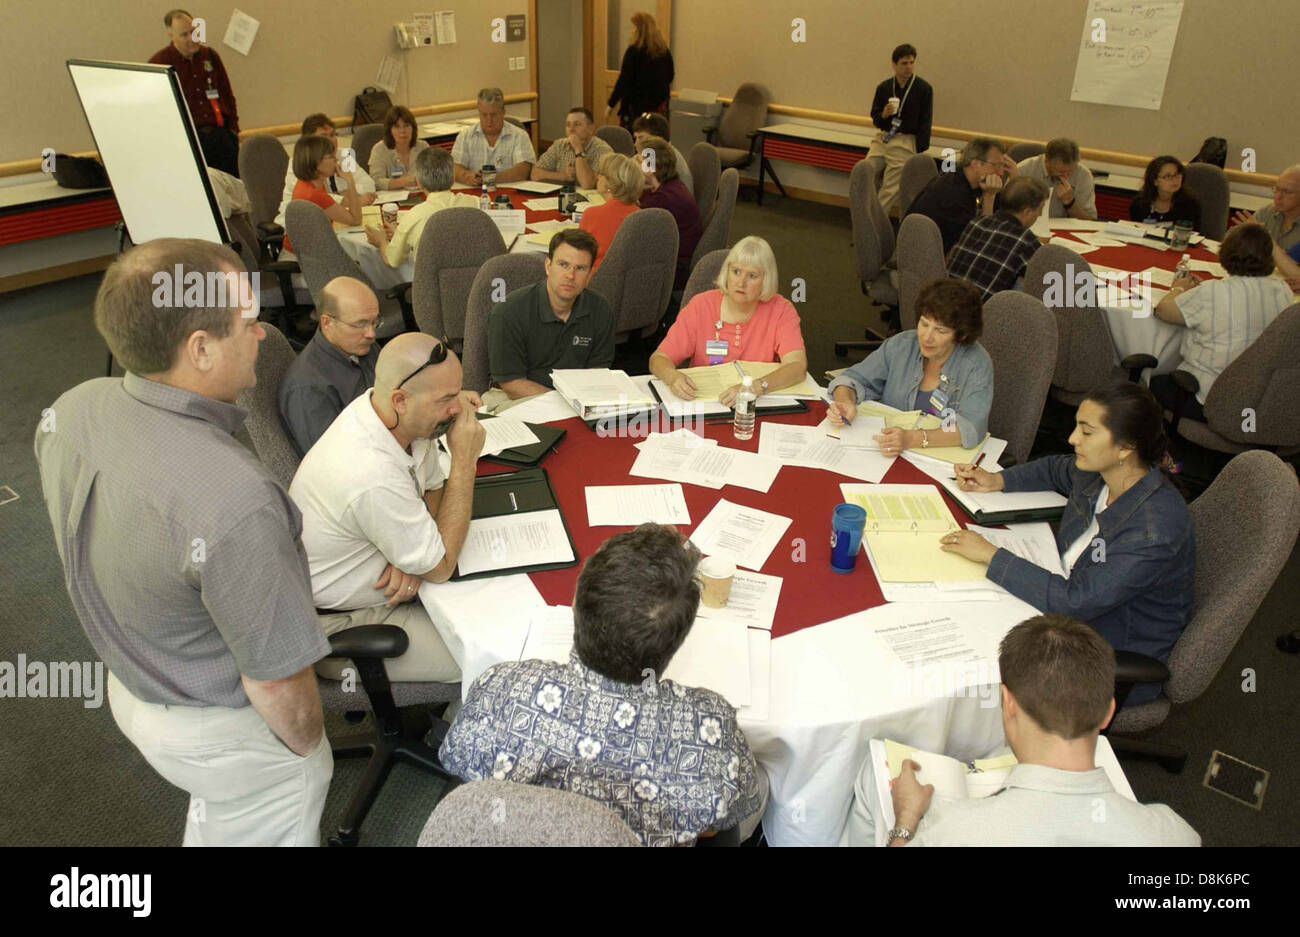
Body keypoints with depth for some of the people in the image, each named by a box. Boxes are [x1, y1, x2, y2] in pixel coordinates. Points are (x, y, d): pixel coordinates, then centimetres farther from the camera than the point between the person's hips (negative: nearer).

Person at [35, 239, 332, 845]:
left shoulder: (69, 410, -16)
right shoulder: (234, 503, -42)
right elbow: (276, 682, -29)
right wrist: (308, 744, -8)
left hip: (129, 683, 7)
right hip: (224, 734, -7)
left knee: (211, 819, 35)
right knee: (258, 834, 23)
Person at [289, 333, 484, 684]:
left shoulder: (400, 418, -10)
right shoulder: (373, 474, -37)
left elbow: (433, 489, 8)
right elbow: (441, 568, -24)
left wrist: (412, 560, -13)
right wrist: (465, 458, -25)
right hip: (333, 623, -8)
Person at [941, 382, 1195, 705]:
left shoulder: (1157, 528, -32)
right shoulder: (1097, 474, -7)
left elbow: (1076, 601, -36)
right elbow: (1055, 469, 18)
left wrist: (991, 555, -30)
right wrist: (997, 480, 1)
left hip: (1119, 664, -7)